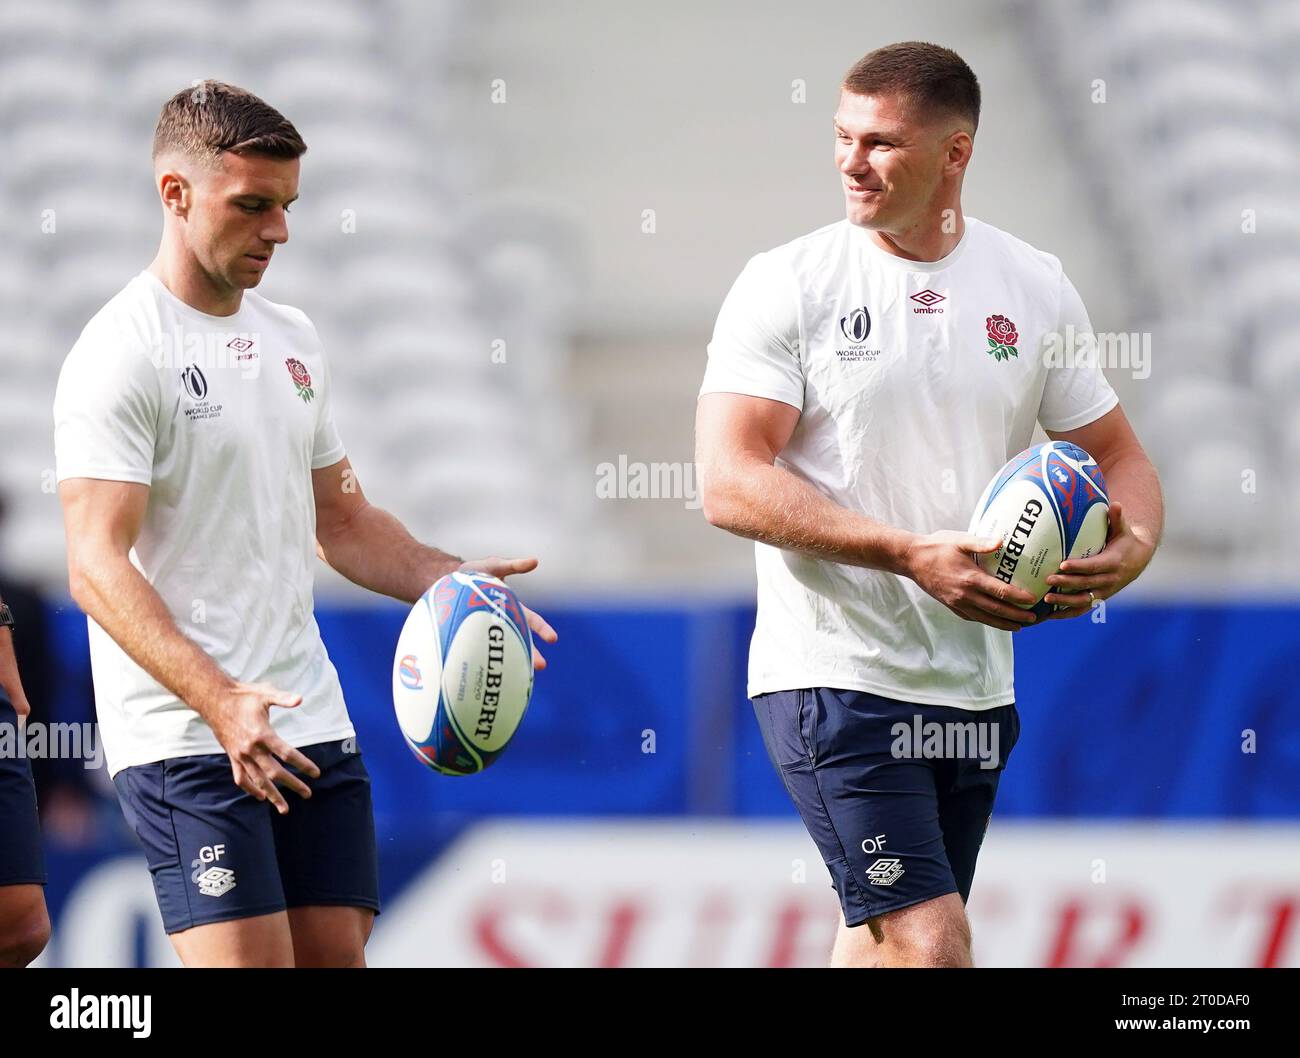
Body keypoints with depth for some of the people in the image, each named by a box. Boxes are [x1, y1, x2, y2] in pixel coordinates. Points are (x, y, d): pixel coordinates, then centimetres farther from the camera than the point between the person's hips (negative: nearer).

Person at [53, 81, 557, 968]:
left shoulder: (293, 341, 15)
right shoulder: (121, 354, -10)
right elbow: (97, 568, -18)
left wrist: (450, 580, 6)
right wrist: (218, 701, -30)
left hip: (312, 726, 8)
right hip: (183, 738, -8)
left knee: (337, 953, 3)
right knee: (248, 962, -15)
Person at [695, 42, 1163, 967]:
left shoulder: (1037, 288, 7)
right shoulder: (788, 284, -6)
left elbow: (1117, 454, 15)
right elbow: (730, 483, -14)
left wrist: (1132, 546, -10)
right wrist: (914, 554, -24)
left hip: (976, 684, 5)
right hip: (835, 674, -5)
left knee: (883, 938, 14)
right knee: (929, 942, -16)